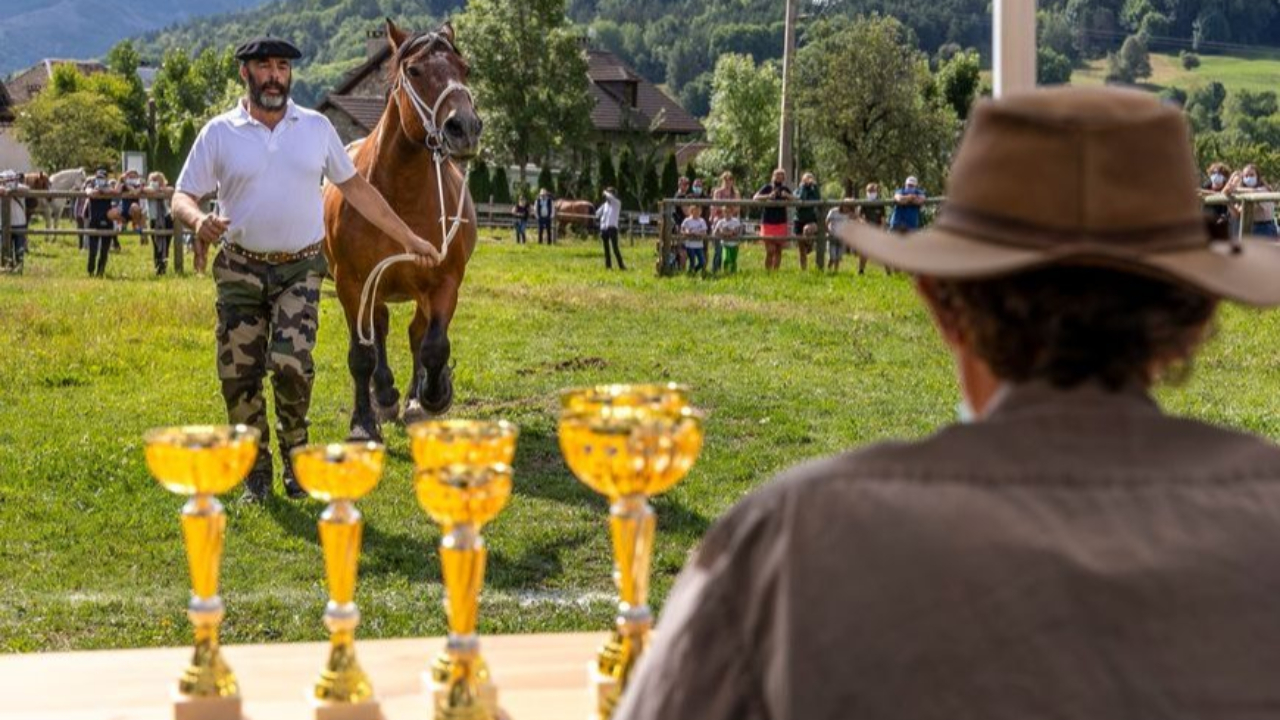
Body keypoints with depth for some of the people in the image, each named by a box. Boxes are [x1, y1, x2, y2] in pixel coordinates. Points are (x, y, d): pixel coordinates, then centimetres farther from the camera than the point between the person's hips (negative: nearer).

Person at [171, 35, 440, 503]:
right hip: (241, 269, 0)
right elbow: (182, 197, -1)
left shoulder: (317, 128, 5)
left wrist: (408, 239, 14)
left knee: (290, 364, -17)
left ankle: (295, 459, 6)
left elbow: (356, 190, 13)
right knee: (238, 375, 0)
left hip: (301, 269, 0)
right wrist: (198, 219, -25)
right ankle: (256, 473, 17)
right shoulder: (219, 133, -1)